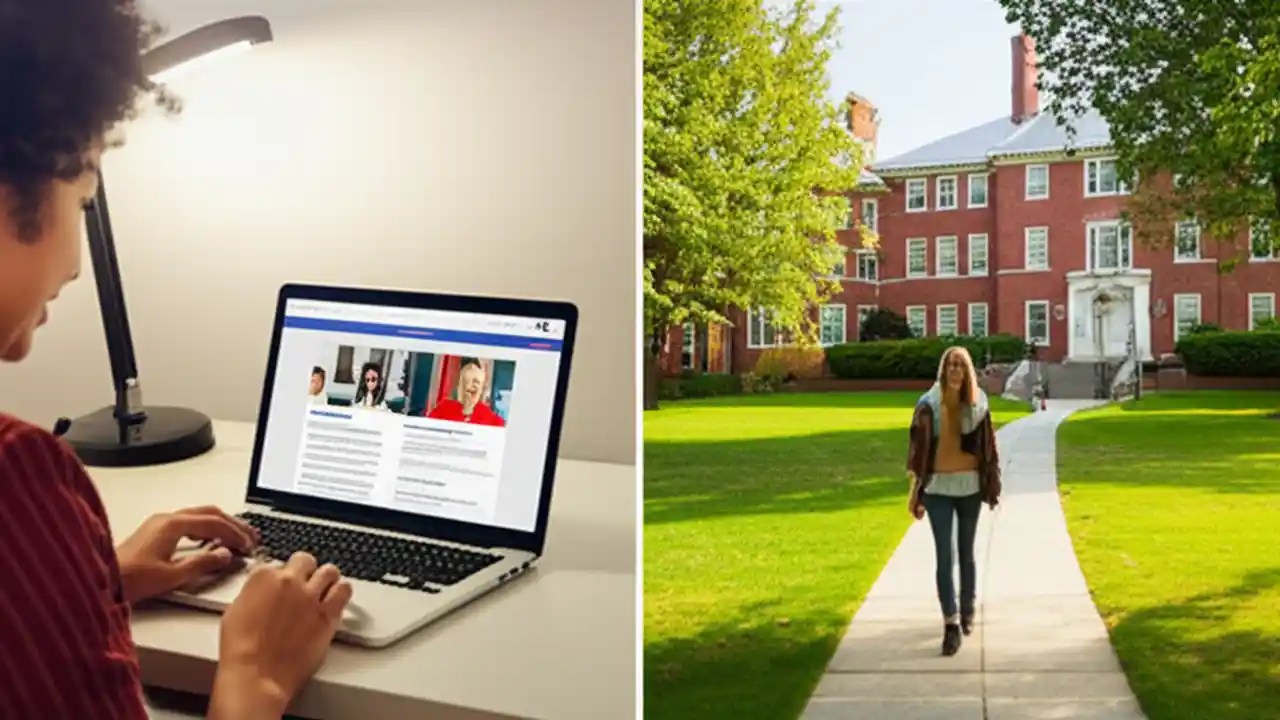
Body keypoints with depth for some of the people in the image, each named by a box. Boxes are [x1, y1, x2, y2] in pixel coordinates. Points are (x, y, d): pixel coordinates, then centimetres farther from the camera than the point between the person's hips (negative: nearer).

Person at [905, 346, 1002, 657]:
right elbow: (918, 448, -2)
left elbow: (988, 446, 5)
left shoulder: (977, 404, 0)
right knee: (944, 556, -6)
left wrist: (992, 485, 4)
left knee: (966, 553, 13)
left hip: (969, 485, 2)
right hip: (938, 487, -2)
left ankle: (967, 613, 29)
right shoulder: (928, 405, -5)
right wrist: (916, 490, -3)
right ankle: (951, 624, -5)